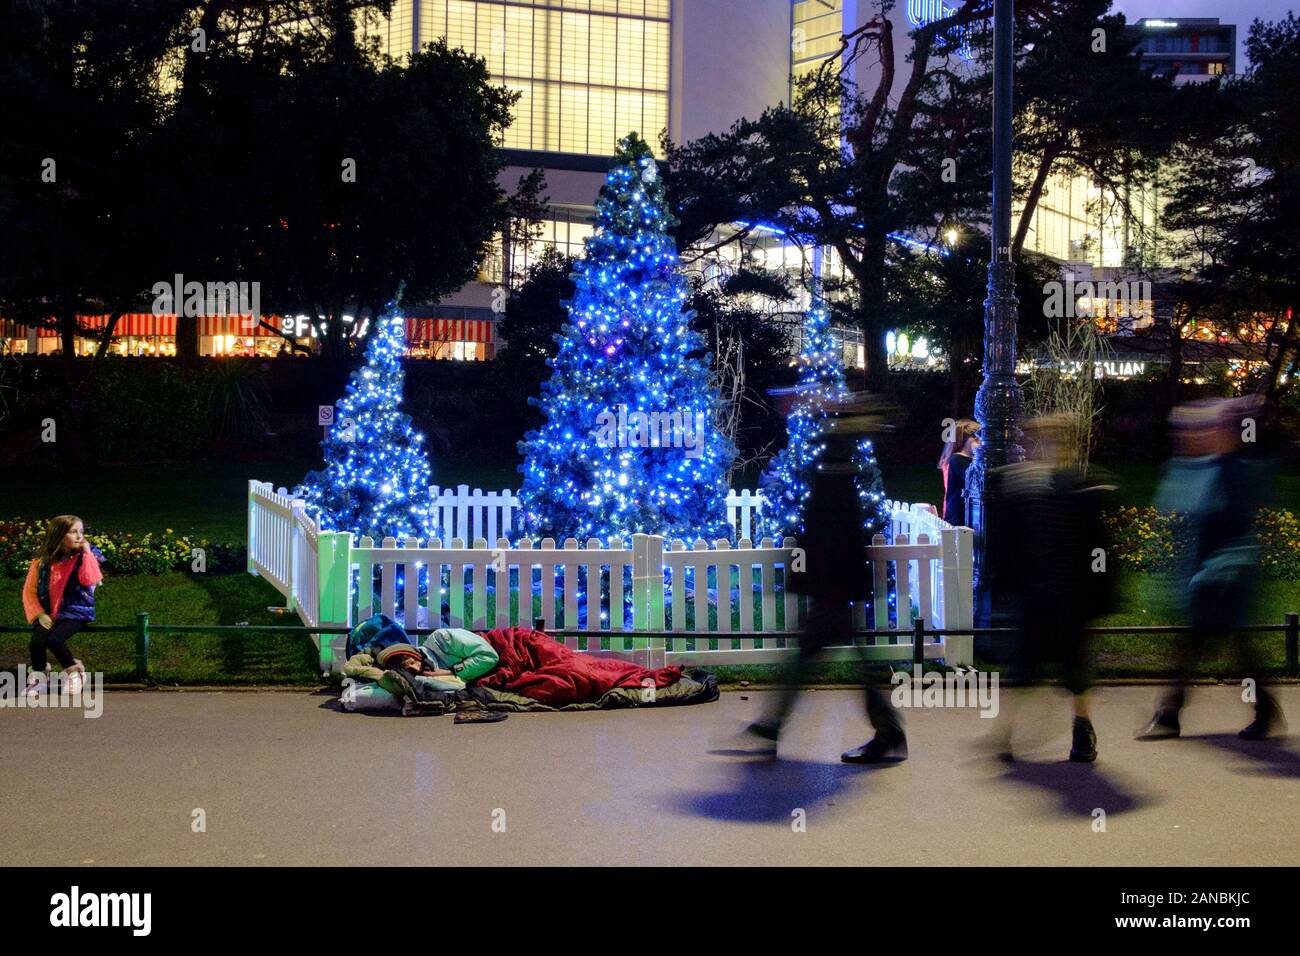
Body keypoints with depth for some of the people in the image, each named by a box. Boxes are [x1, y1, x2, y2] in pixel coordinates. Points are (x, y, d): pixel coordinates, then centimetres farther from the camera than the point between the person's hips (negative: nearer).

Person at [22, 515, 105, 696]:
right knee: (37, 640, -26)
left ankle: (73, 672, -2)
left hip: (75, 612, -2)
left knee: (55, 640, -29)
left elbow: (90, 580, -22)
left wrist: (87, 552, -17)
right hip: (48, 613, 2)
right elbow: (29, 591, 6)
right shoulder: (42, 561, 3)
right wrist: (39, 614, -7)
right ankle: (38, 677, 2)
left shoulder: (86, 557, -2)